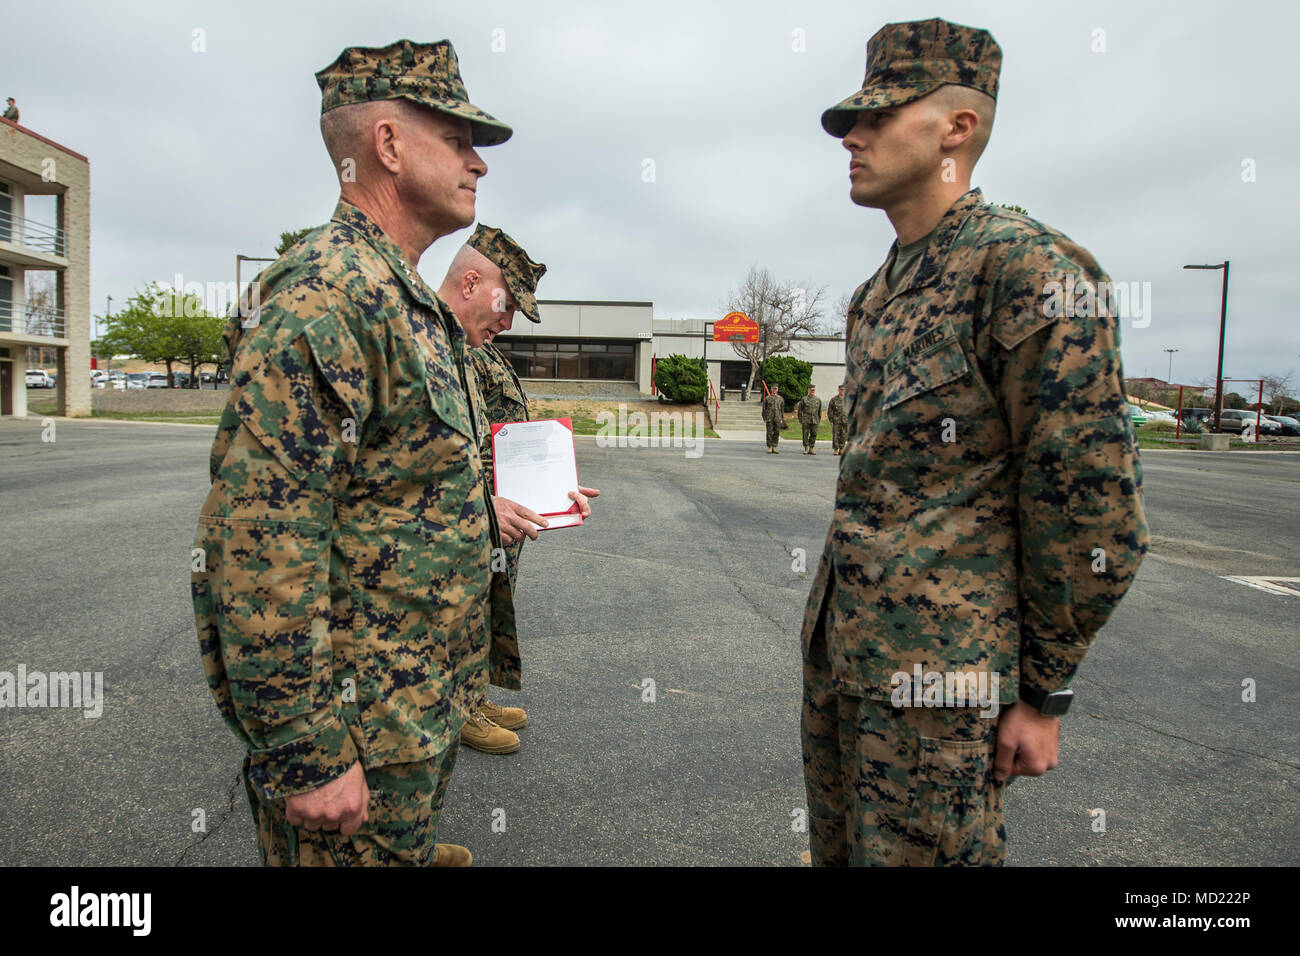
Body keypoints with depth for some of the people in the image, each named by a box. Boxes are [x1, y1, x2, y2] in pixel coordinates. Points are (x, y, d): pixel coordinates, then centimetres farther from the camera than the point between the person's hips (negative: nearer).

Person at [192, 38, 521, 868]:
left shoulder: (410, 302, 13)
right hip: (360, 725, -9)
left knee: (412, 846, 23)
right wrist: (305, 756, -22)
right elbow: (259, 544, -25)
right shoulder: (322, 298, -20)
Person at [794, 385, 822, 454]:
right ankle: (806, 448, 6)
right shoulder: (804, 399, 2)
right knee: (805, 434, -3)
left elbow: (820, 411, 16)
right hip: (806, 420, -2)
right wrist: (800, 420, 0)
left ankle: (811, 449, 8)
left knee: (814, 434, 1)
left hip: (815, 421, 2)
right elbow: (799, 410, 4)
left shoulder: (818, 400, 10)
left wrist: (819, 420, 11)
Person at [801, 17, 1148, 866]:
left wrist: (1045, 693, -9)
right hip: (837, 644, 8)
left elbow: (1096, 503, -14)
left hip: (939, 668, -8)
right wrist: (834, 621, 19)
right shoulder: (878, 292, 13)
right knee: (837, 847, 20)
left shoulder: (1027, 266, -13)